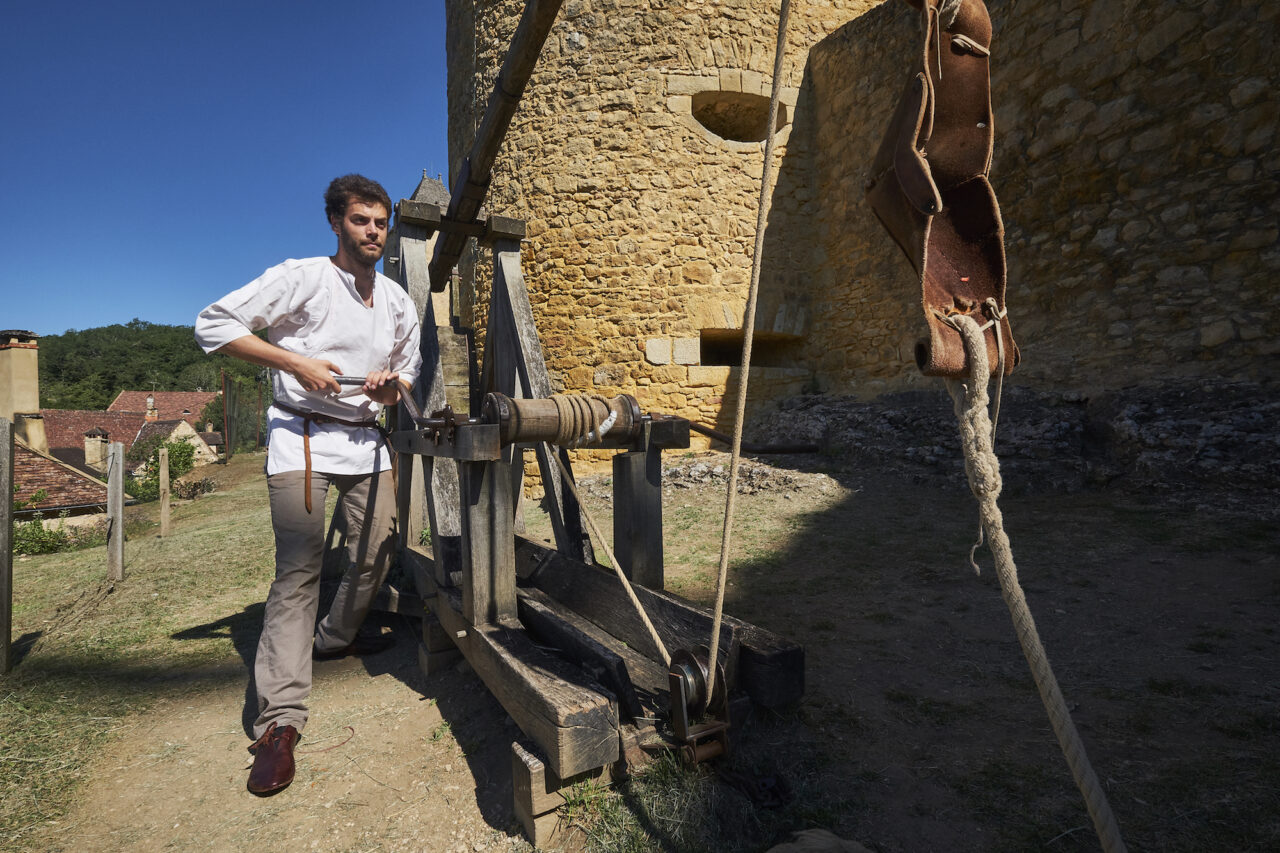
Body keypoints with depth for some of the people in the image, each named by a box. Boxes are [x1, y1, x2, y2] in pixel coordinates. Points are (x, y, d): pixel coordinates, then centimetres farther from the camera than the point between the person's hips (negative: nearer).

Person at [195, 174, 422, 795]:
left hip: (366, 438, 6)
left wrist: (393, 386, -4)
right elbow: (213, 324, -9)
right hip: (302, 435, -6)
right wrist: (294, 360, -18)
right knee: (299, 568, -13)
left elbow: (409, 371, 20)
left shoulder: (398, 300, 10)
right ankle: (280, 720, -9)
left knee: (377, 553, 9)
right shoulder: (300, 278, -8)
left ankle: (335, 637, 37)